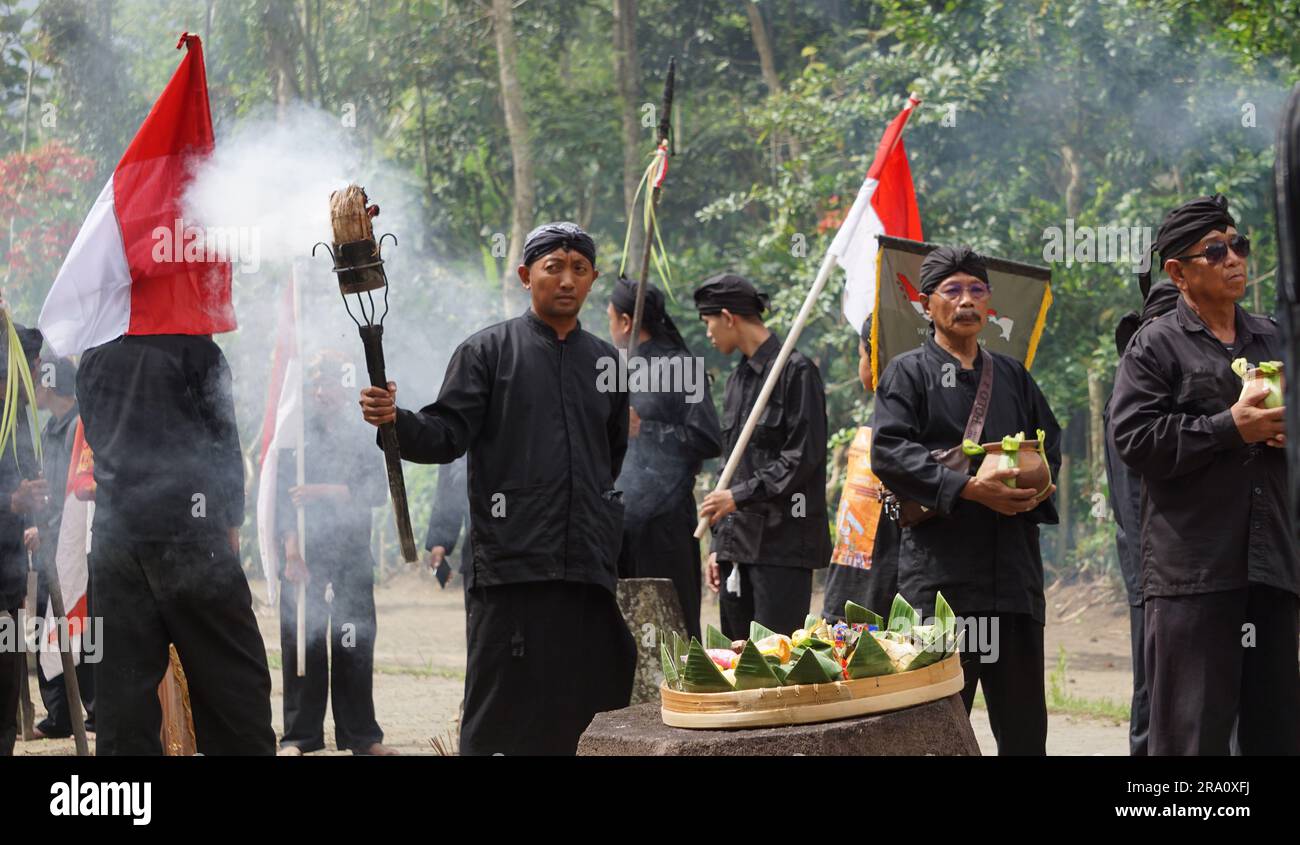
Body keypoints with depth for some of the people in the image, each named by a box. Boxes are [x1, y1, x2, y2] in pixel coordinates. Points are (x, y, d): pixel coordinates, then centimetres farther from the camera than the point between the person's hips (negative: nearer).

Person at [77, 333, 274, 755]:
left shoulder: (92, 360, 12)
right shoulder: (194, 348, -3)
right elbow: (224, 440, -3)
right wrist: (230, 521, 5)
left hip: (112, 534, 5)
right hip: (187, 533, -5)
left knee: (123, 678, 4)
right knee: (232, 674, 2)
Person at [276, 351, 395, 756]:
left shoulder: (361, 437, 9)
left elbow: (377, 490, -4)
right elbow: (281, 495, -3)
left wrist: (324, 491, -18)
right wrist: (291, 548, -15)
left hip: (353, 555, 2)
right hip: (306, 553, -1)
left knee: (356, 644, 1)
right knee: (302, 641, -4)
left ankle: (362, 734, 7)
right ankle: (299, 735, 2)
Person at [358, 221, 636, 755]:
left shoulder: (605, 362, 17)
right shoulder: (488, 351, 4)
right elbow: (446, 436, -3)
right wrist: (395, 421, -21)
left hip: (591, 571, 4)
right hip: (512, 567, -4)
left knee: (592, 712, 5)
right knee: (504, 721, -6)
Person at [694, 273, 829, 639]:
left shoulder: (795, 371, -7)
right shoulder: (737, 379, 19)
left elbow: (803, 457, -13)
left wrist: (739, 495, -17)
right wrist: (719, 545, 17)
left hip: (783, 542, -8)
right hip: (739, 546, 8)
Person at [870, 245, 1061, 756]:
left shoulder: (1012, 375, 20)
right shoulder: (908, 373, 3)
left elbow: (1049, 441, 24)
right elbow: (889, 451, -9)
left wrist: (1038, 484, 0)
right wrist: (968, 488, -19)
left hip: (1015, 564, 5)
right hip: (940, 565, -5)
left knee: (1023, 721, 7)